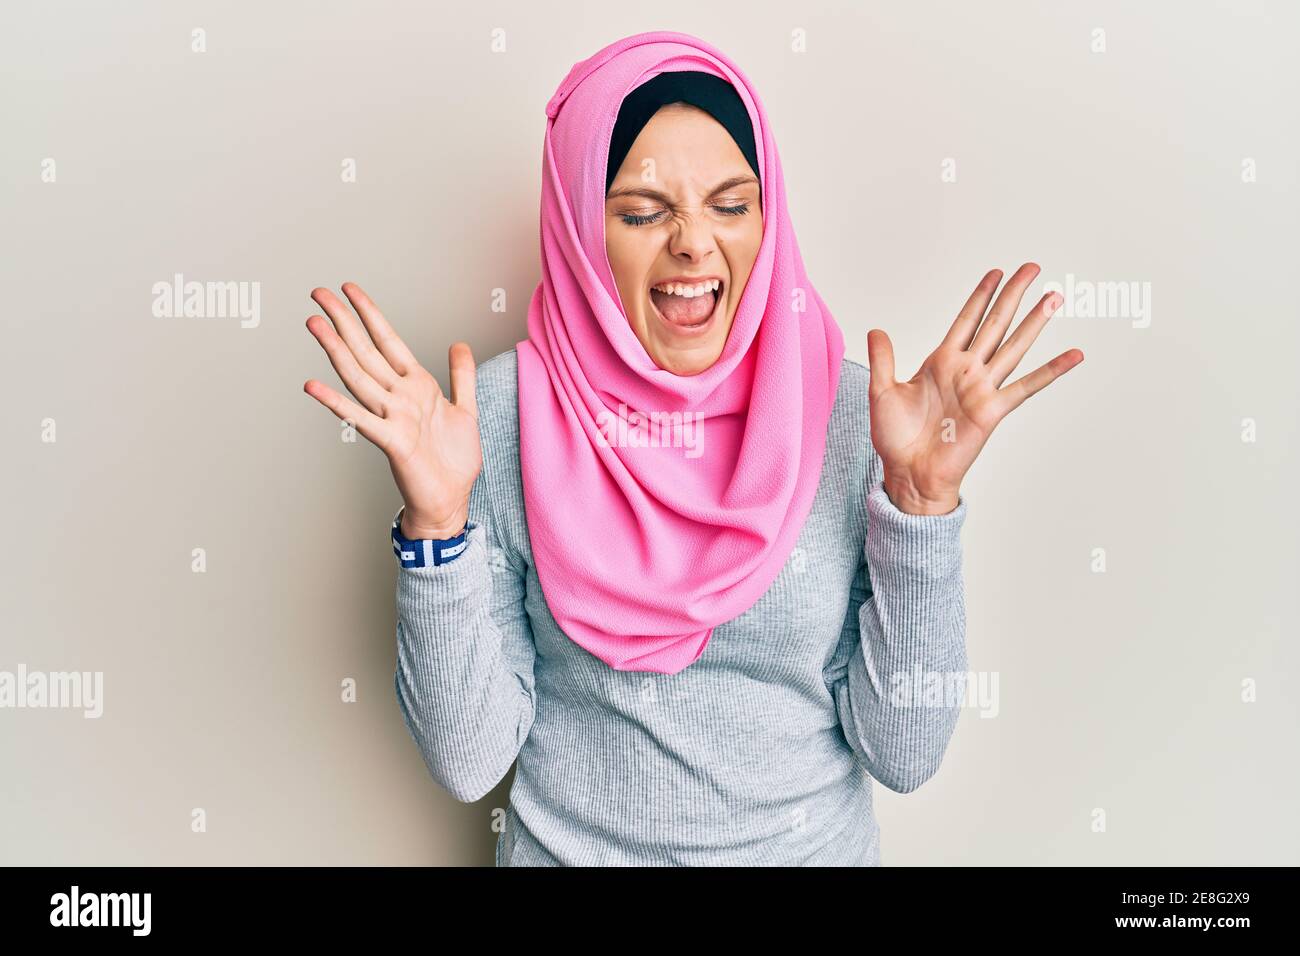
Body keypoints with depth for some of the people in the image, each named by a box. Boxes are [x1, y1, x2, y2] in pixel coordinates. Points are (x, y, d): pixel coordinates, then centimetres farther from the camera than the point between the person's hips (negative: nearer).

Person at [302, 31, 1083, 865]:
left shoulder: (849, 408, -13)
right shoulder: (501, 416, -15)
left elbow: (903, 755, -13)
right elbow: (470, 762, -14)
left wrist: (921, 498, -22)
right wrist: (437, 520, -26)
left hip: (821, 845, 1)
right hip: (568, 846, 0)